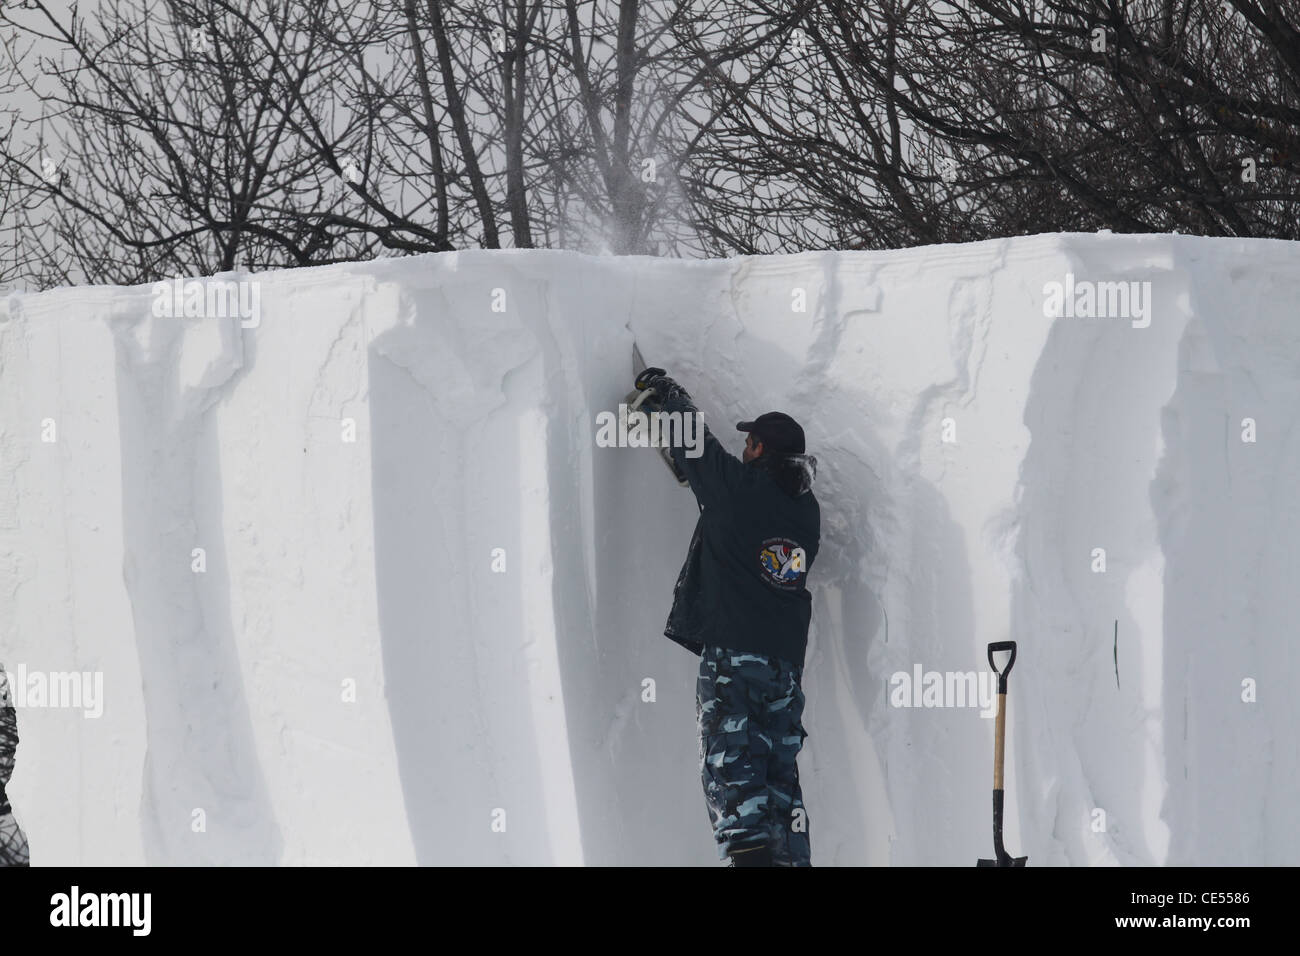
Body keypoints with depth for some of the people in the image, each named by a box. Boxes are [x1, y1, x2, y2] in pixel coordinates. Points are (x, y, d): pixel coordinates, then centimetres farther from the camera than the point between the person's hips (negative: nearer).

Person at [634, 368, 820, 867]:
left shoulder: (738, 486, -3)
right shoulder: (806, 508, 14)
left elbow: (693, 438, 11)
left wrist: (664, 390, 31)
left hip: (731, 655, -6)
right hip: (787, 661, 6)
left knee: (731, 770, -11)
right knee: (781, 775, 10)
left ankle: (749, 850, -27)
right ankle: (793, 857, 4)